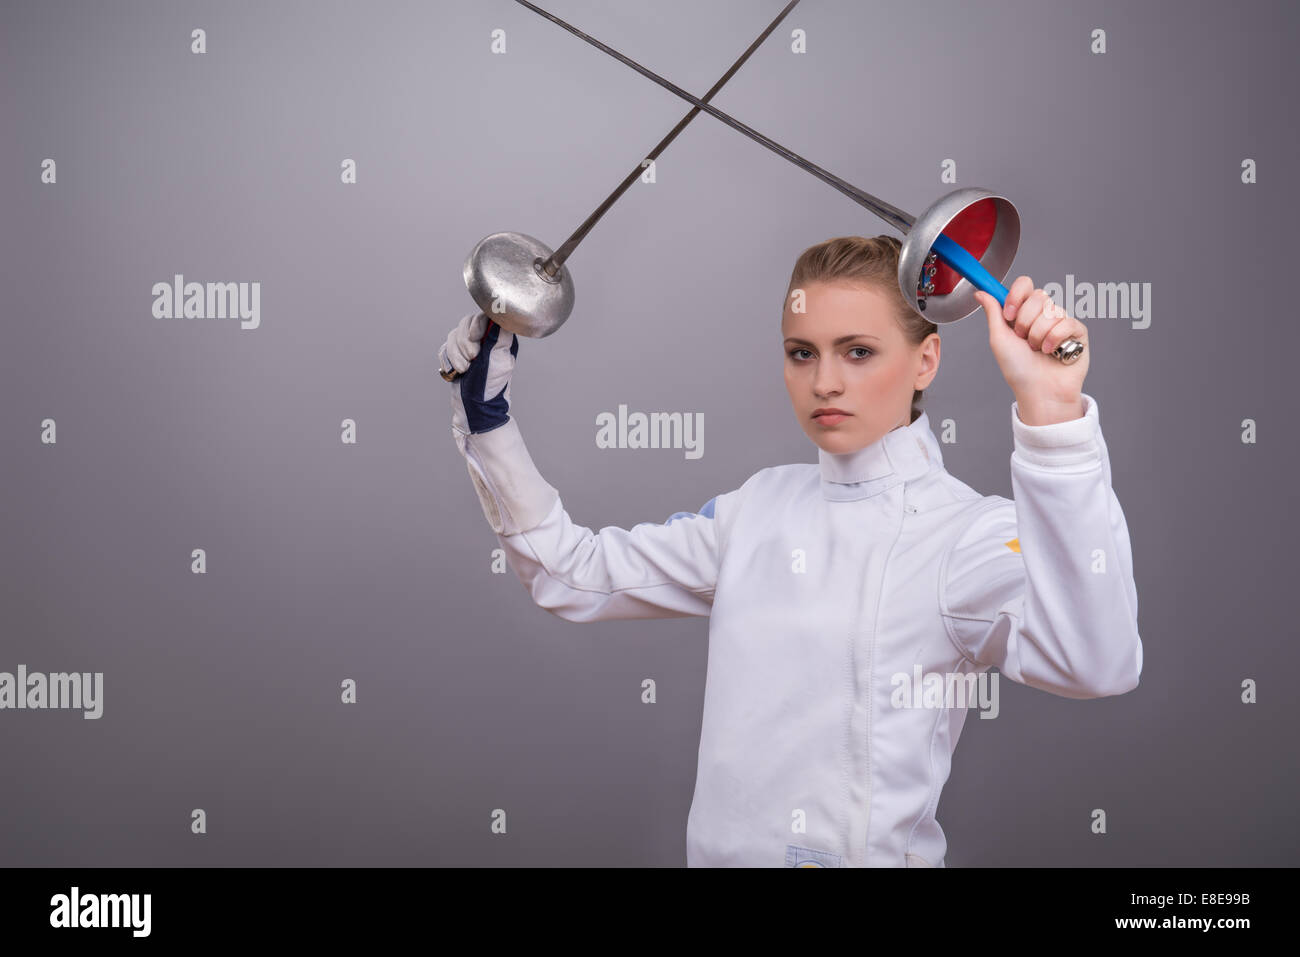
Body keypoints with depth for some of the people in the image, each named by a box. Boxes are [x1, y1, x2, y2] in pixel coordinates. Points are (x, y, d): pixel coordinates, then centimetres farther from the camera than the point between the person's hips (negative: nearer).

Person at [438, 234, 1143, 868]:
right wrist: (487, 419, 6)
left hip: (874, 852, -5)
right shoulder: (762, 504, 7)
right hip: (716, 850, 5)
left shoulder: (972, 529, -11)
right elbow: (572, 575, 13)